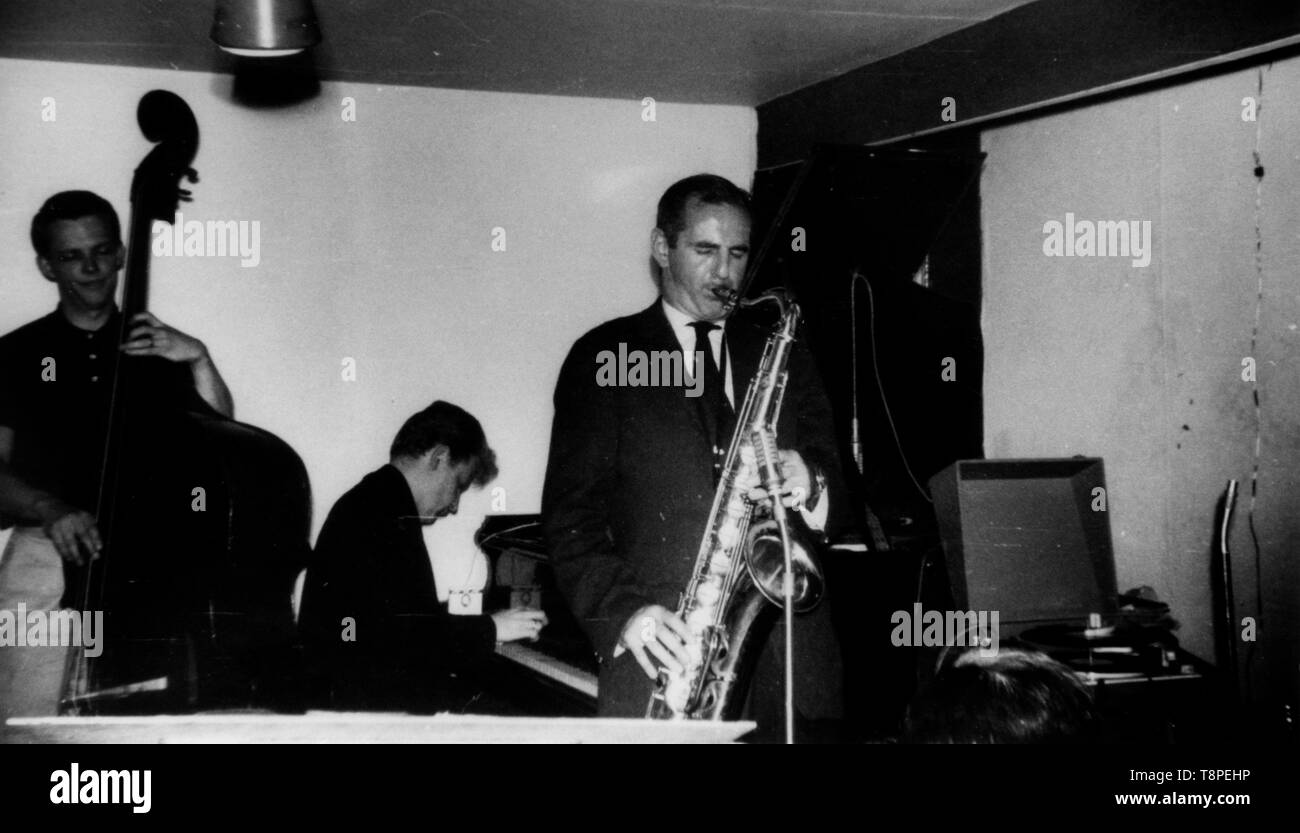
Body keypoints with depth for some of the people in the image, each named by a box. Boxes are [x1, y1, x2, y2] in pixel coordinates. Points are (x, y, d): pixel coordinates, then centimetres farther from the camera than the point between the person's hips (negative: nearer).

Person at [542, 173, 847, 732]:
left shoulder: (780, 355, 17)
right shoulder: (603, 356, 7)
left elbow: (837, 479, 14)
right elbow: (571, 511, 1)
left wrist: (809, 487, -9)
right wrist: (622, 610, -14)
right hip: (663, 652, -2)